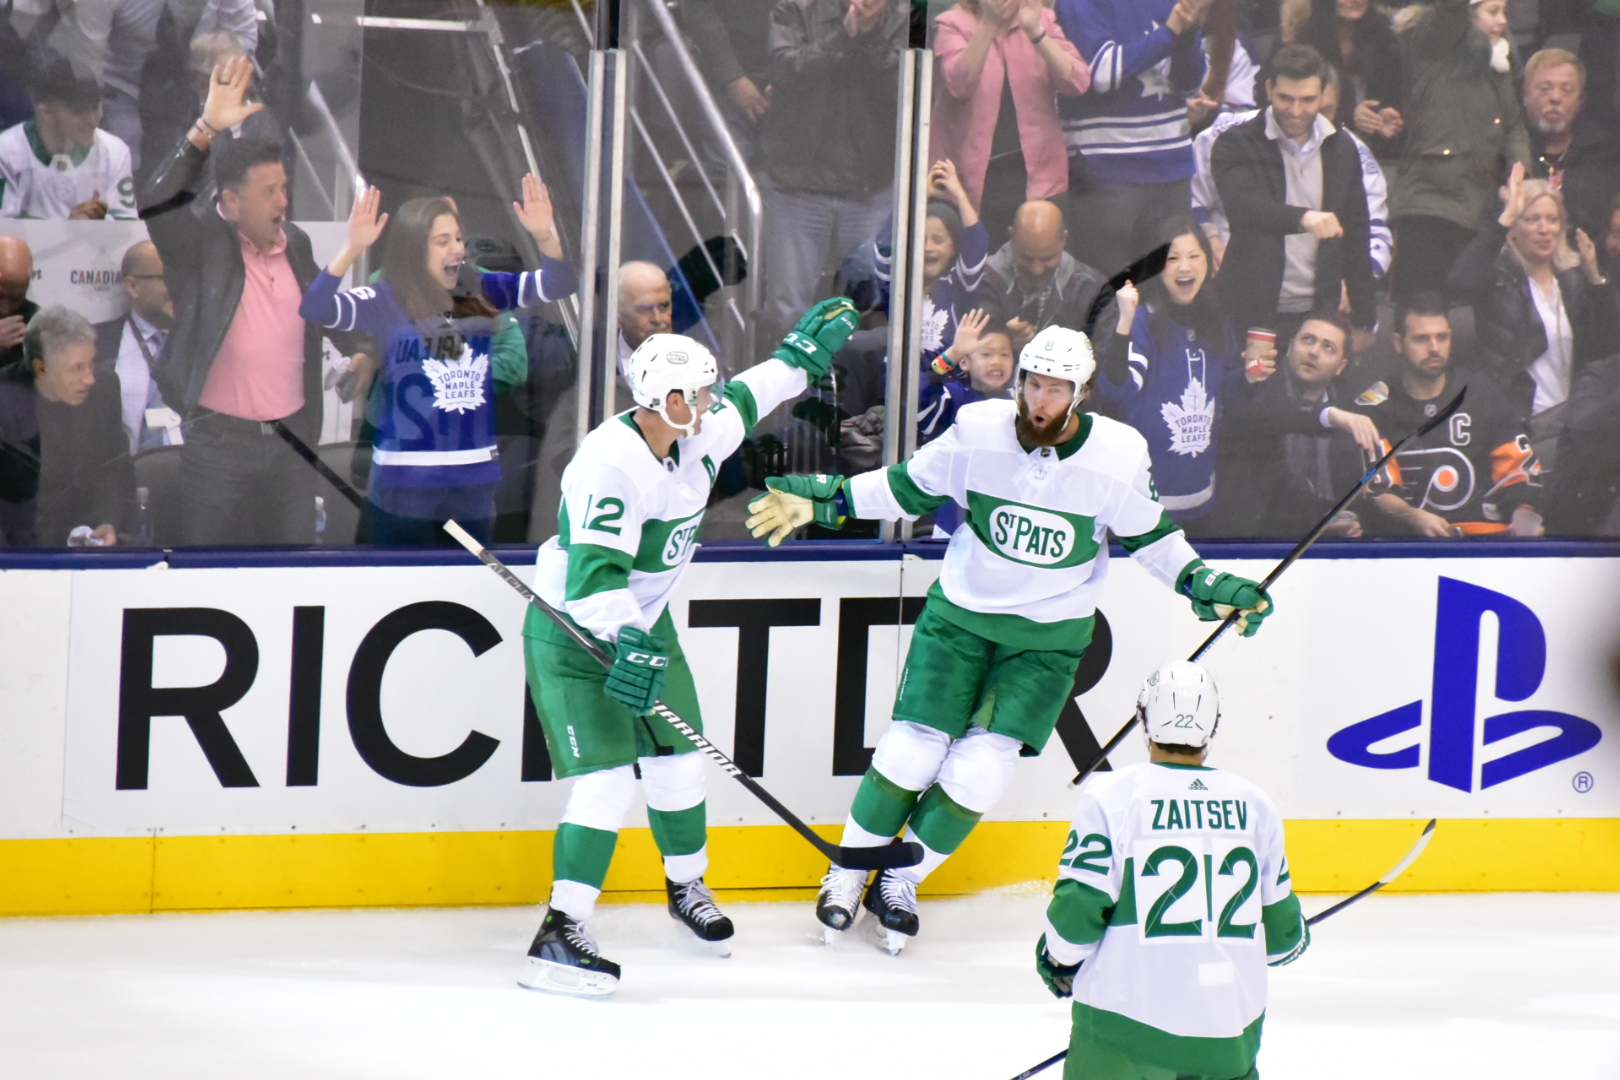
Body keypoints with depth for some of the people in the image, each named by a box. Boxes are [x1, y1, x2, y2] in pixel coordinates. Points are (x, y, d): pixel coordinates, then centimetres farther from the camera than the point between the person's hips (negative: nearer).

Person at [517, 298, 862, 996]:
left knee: (678, 763, 13)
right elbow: (595, 574, -38)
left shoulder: (697, 437, -4)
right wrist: (629, 646, -47)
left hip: (642, 622, 8)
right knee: (607, 778, -18)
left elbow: (745, 401, 21)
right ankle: (559, 935, -19)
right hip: (572, 631, -8)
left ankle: (687, 887, 40)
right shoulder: (610, 464, -31)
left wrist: (803, 354, 26)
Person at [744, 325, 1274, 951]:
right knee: (913, 748, -7)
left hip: (1050, 635, 0)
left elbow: (1147, 537, 1)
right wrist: (820, 501, -4)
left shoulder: (1119, 454, -15)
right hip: (961, 611, 0)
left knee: (982, 769, -9)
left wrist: (1206, 586, -9)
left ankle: (901, 882, 12)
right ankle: (850, 870, 16)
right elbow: (908, 488, 1)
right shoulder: (978, 430, -14)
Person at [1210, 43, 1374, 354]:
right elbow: (1242, 205, -24)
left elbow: (1357, 235, 13)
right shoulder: (1237, 146, -4)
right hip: (1255, 314, -3)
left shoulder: (1341, 149, 9)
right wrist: (1302, 217, -42)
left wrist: (1364, 320, 11)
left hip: (1320, 313, 3)